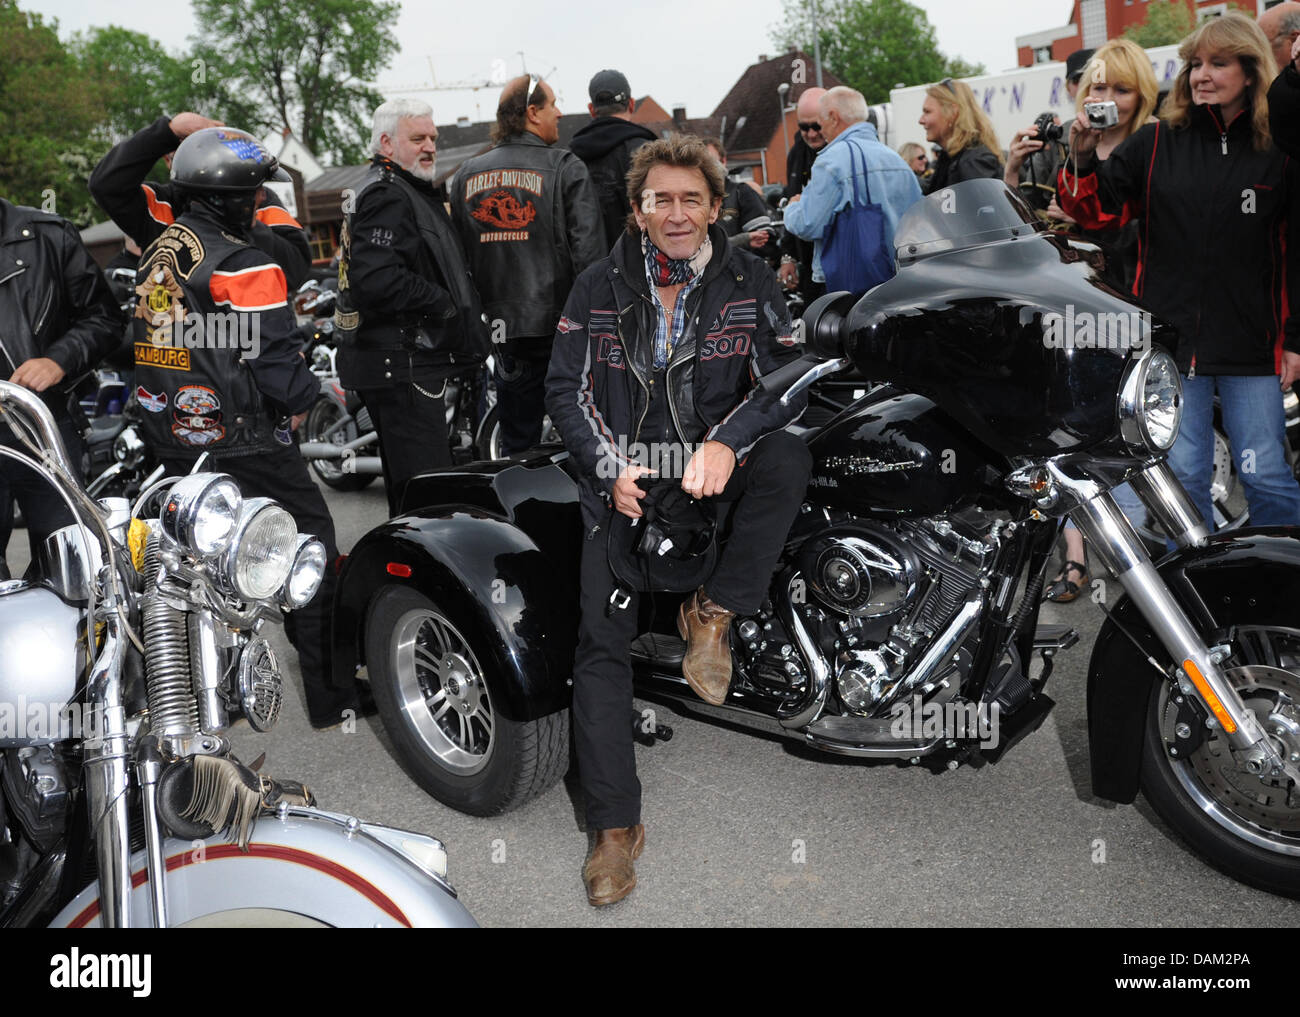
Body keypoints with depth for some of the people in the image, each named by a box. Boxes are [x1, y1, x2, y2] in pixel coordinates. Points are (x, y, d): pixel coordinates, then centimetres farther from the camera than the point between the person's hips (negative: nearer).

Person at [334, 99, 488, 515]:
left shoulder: (409, 192, 22)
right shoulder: (386, 195, -13)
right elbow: (376, 280, -27)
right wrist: (442, 304, -15)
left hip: (411, 361, 11)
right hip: (400, 364, -11)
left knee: (407, 485, 18)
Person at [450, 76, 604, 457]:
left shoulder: (466, 174, 10)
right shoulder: (565, 167, -6)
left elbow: (458, 254, 13)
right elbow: (589, 250, -12)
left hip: (503, 327, 5)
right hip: (561, 320, -5)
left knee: (516, 442, 12)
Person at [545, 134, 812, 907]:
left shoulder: (750, 282, 2)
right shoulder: (600, 287, 5)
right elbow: (565, 387, 3)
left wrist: (728, 441, -24)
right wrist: (611, 467, -12)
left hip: (718, 460, 0)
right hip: (626, 473, 0)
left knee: (790, 459, -34)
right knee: (602, 640, -12)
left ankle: (716, 612, -14)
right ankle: (616, 827, -5)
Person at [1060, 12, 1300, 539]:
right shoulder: (1156, 142, 5)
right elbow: (1090, 207, 4)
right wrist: (1082, 158, -15)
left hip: (1251, 343, -1)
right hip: (1171, 336, 1)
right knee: (1182, 476, 7)